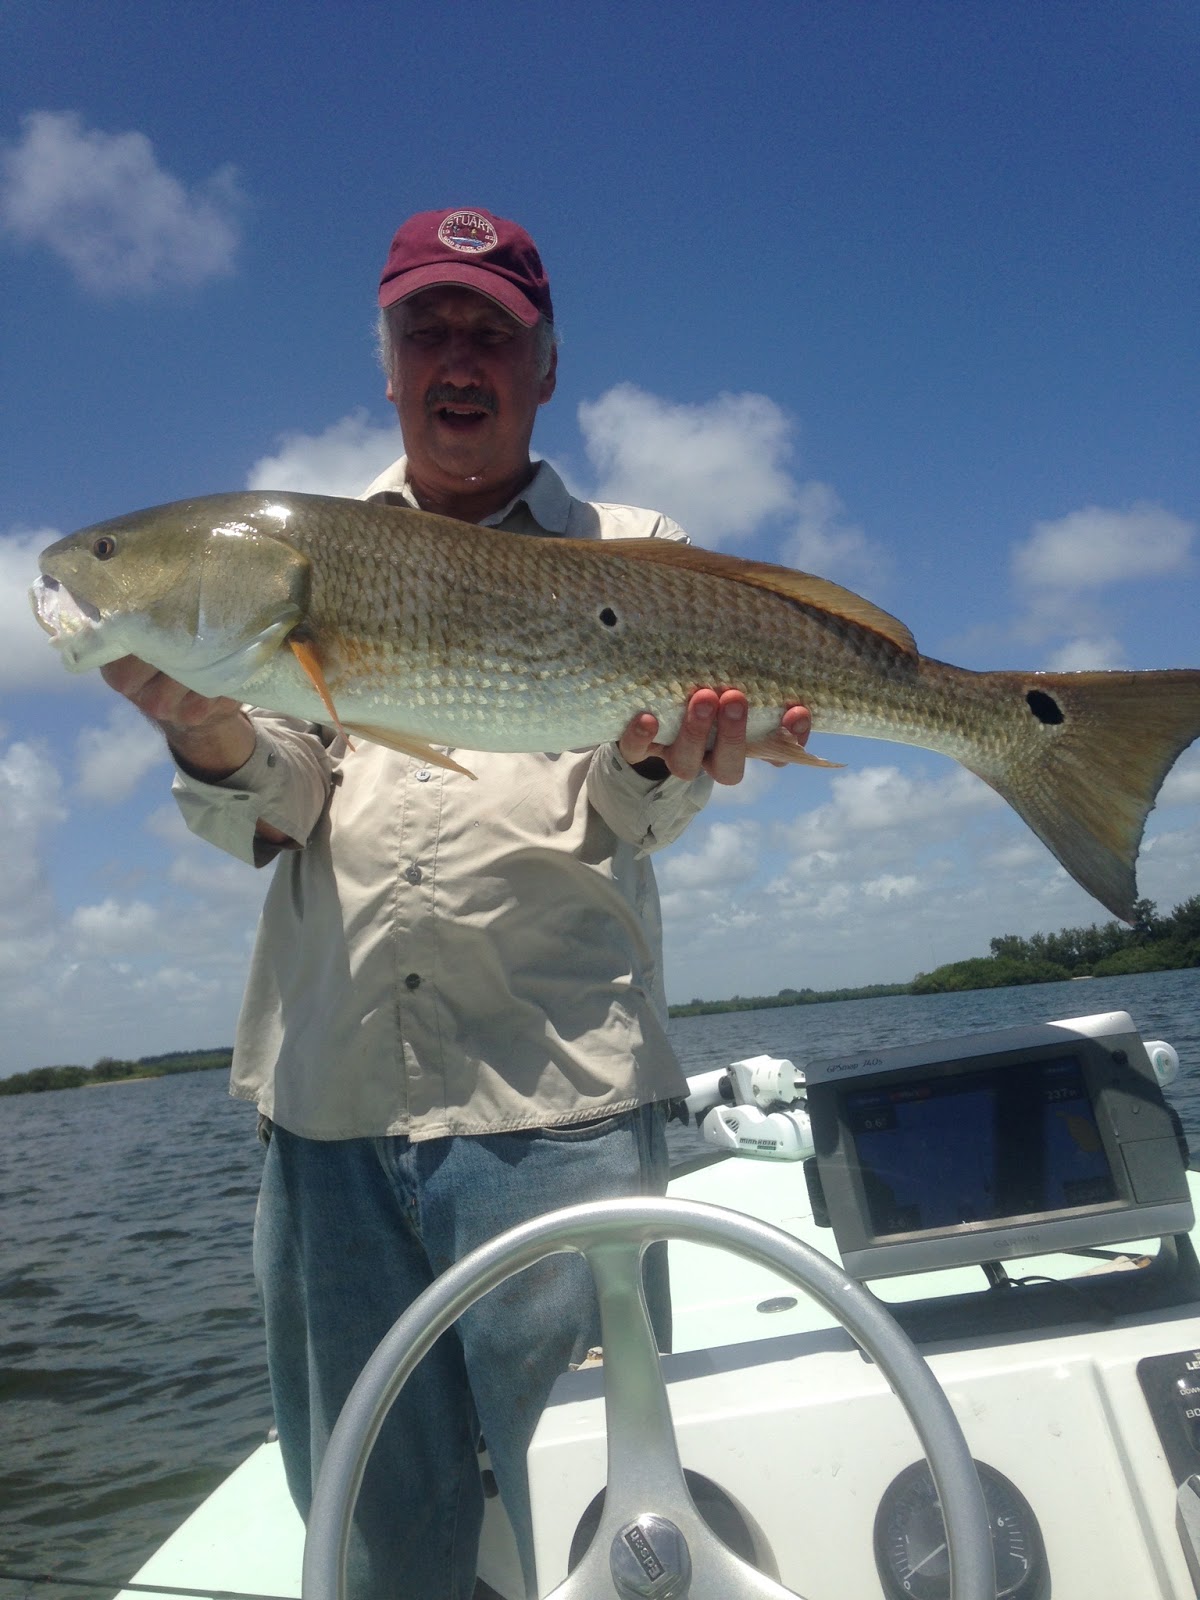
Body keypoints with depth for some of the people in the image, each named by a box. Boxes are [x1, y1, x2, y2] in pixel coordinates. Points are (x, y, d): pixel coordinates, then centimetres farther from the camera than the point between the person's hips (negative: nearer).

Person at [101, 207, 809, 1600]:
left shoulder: (634, 550, 11)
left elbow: (631, 818, -1)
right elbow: (271, 817, 4)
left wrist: (660, 757, -24)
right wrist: (208, 728, -18)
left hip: (556, 1094, -2)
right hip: (325, 1097, 3)